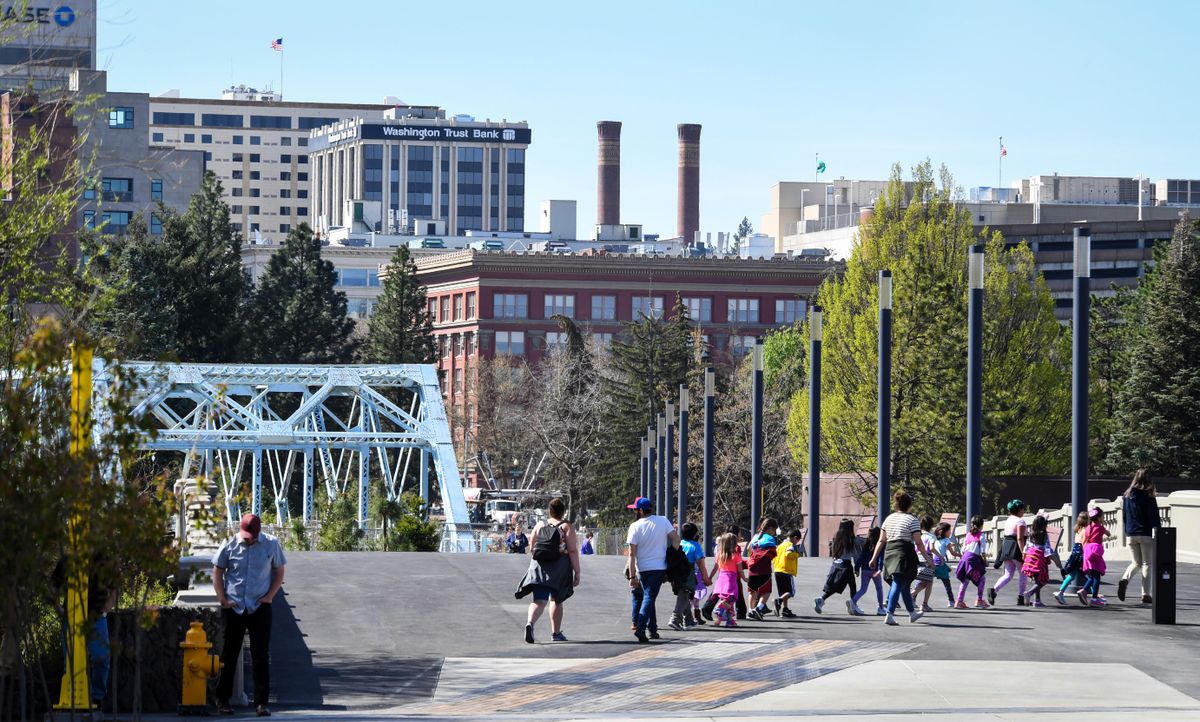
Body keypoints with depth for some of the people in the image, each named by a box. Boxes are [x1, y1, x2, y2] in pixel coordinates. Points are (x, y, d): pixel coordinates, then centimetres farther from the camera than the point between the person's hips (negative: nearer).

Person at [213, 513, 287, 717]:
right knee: (229, 654, 8)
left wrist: (269, 596, -4)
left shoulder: (271, 545, -2)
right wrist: (223, 599, -3)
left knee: (261, 655, -4)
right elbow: (217, 572, 5)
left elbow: (279, 573, 8)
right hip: (233, 607, 0)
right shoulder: (230, 545, -3)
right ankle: (222, 700, 18)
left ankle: (261, 703, -3)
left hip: (259, 607, 0)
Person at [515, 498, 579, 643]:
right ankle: (556, 633, 26)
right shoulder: (566, 528, -2)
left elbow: (532, 548, 15)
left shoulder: (539, 525, 9)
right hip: (560, 569, -2)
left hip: (539, 566, 2)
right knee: (556, 600, 17)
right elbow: (573, 551, -8)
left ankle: (530, 623, -35)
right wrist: (577, 572, -4)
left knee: (539, 601, -7)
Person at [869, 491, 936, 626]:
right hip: (904, 553, -6)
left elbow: (881, 541, 12)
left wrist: (874, 558, 16)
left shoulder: (889, 518, 13)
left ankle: (912, 613, 31)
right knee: (898, 584, -10)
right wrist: (928, 558, -1)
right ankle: (889, 615, -20)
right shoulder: (912, 520, -5)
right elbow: (918, 543, -8)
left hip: (889, 553, 6)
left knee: (904, 585, 19)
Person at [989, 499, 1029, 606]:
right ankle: (1021, 598, 13)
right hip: (1016, 549, -8)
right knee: (1022, 573, 9)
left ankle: (994, 590, -17)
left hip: (1006, 549, 8)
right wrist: (1023, 553, -22)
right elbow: (1020, 538, -20)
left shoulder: (1008, 520, 15)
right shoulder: (1020, 521, -11)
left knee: (1008, 575, 6)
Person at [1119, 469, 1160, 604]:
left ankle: (1124, 579, -12)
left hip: (1130, 535, 4)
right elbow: (1154, 517, -12)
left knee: (1136, 563, 17)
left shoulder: (1127, 496, 4)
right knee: (1147, 564, 5)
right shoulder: (1148, 497, -10)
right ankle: (1145, 594, 2)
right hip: (1146, 534, -4)